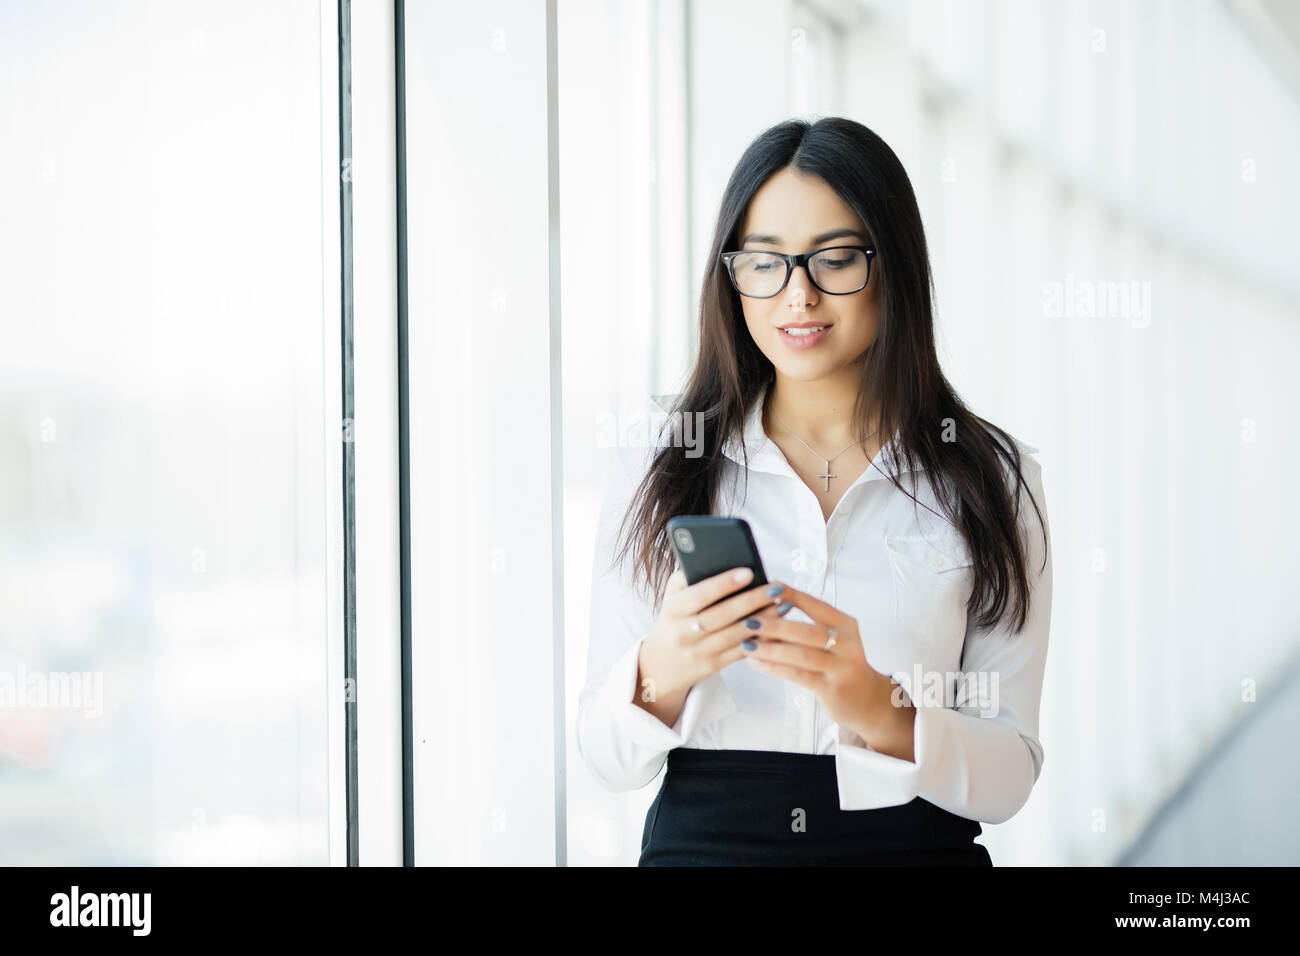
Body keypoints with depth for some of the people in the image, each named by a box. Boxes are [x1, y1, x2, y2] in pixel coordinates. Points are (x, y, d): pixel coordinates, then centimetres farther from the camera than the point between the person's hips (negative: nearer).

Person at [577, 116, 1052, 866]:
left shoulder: (993, 481, 5)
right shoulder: (656, 472, 6)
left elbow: (1008, 778, 1)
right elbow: (608, 759, 4)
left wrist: (881, 713, -16)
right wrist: (661, 673, -15)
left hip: (915, 845, -1)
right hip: (702, 844, 1)